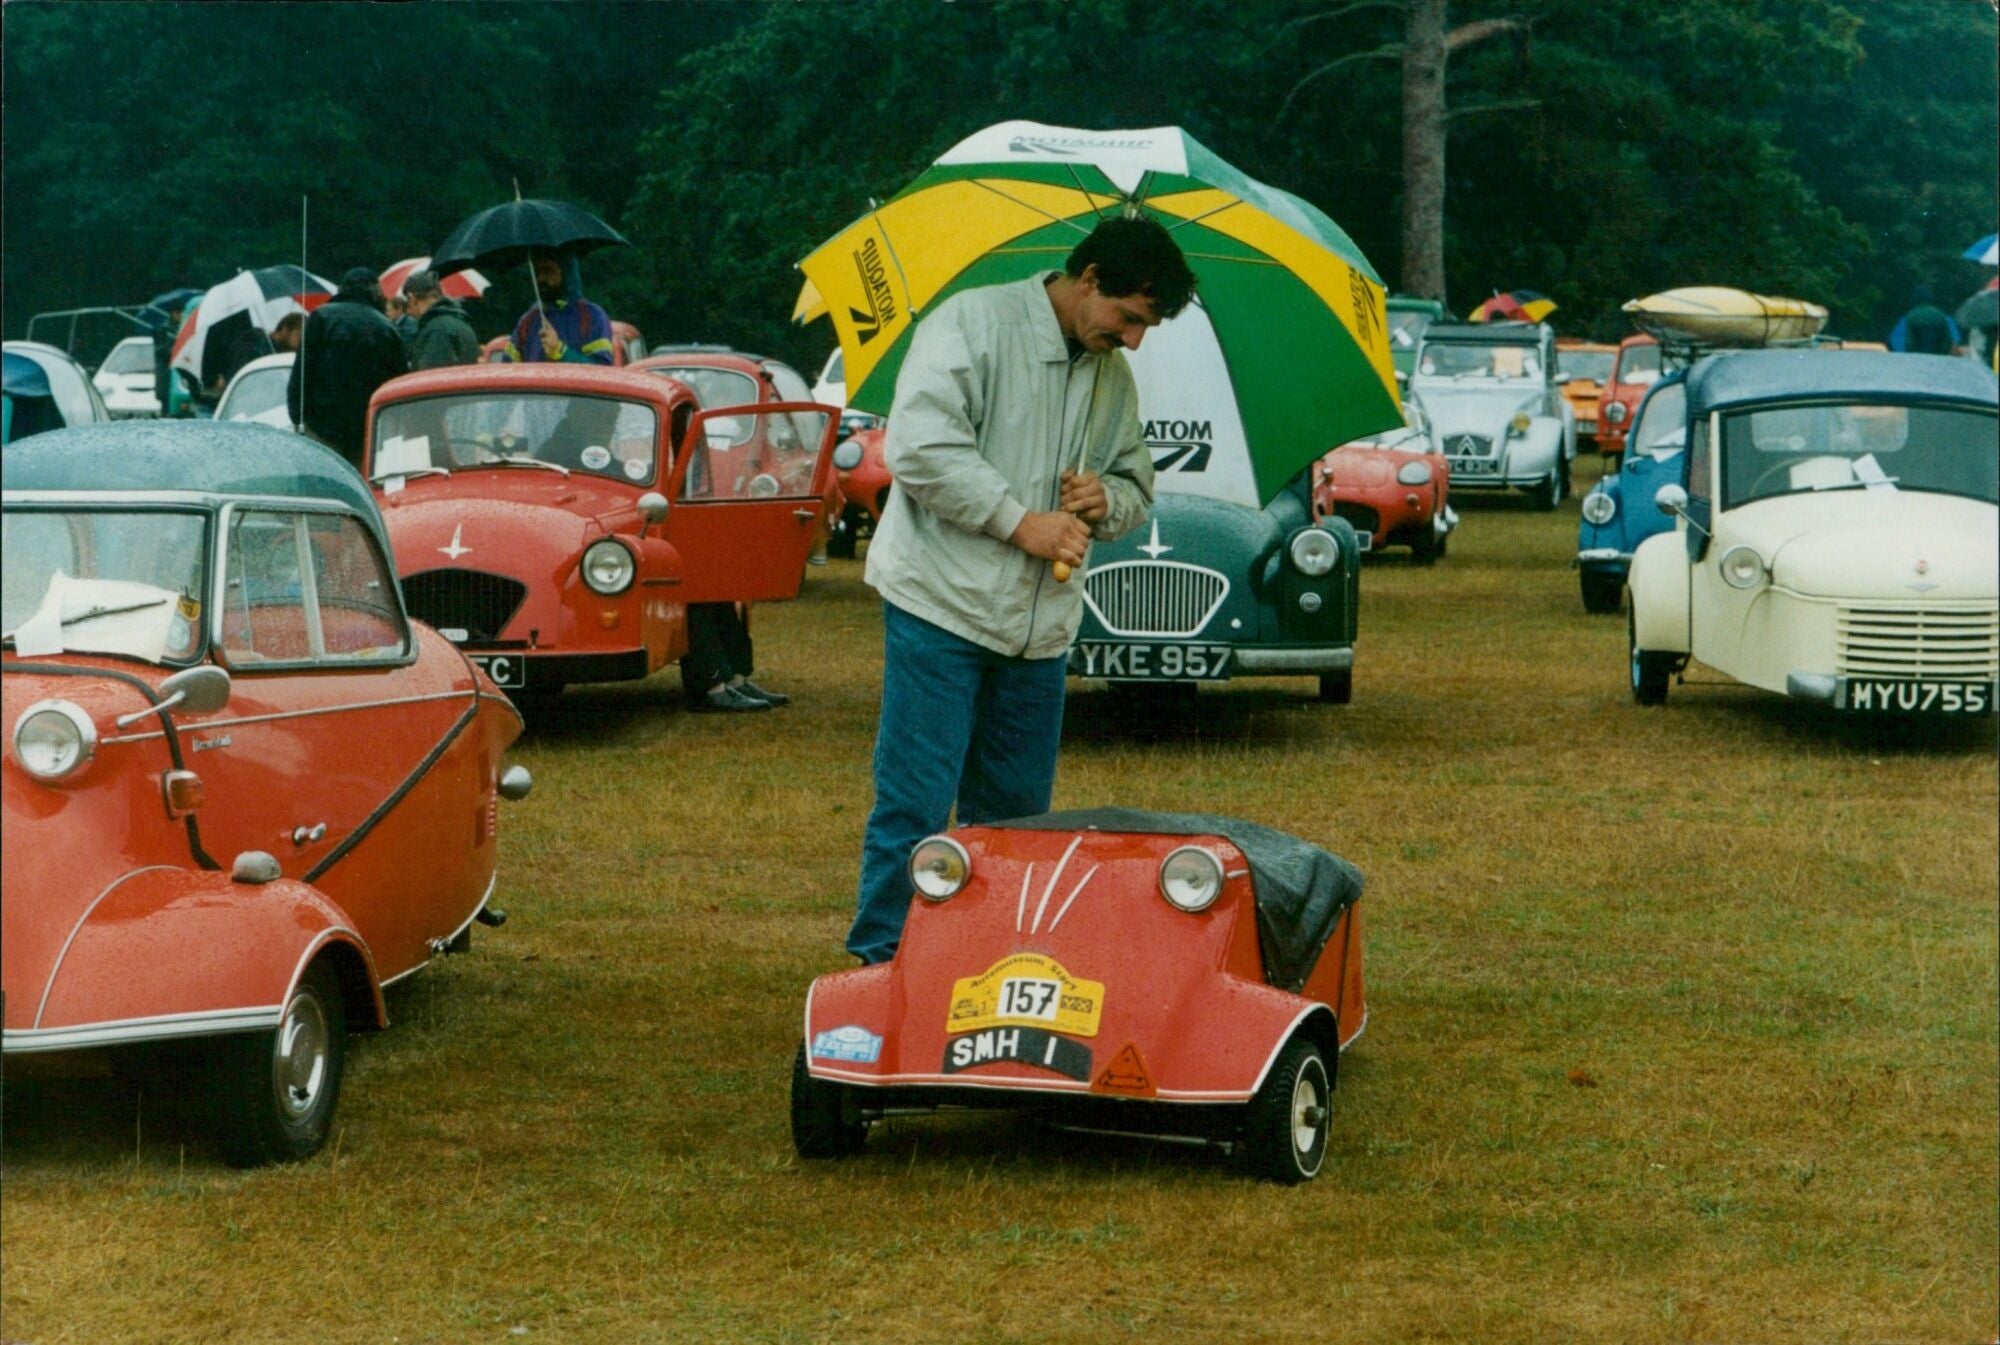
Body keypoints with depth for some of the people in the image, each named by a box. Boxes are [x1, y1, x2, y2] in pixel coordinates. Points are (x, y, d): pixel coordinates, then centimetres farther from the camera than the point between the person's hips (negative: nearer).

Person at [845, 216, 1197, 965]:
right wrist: (1019, 522, -18)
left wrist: (1106, 501, -3)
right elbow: (921, 446, -17)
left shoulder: (1113, 377, 15)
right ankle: (882, 962, 1)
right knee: (916, 802, -6)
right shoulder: (973, 324, -8)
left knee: (1016, 811, 11)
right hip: (941, 605, -7)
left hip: (1039, 627, 7)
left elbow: (1137, 488, 22)